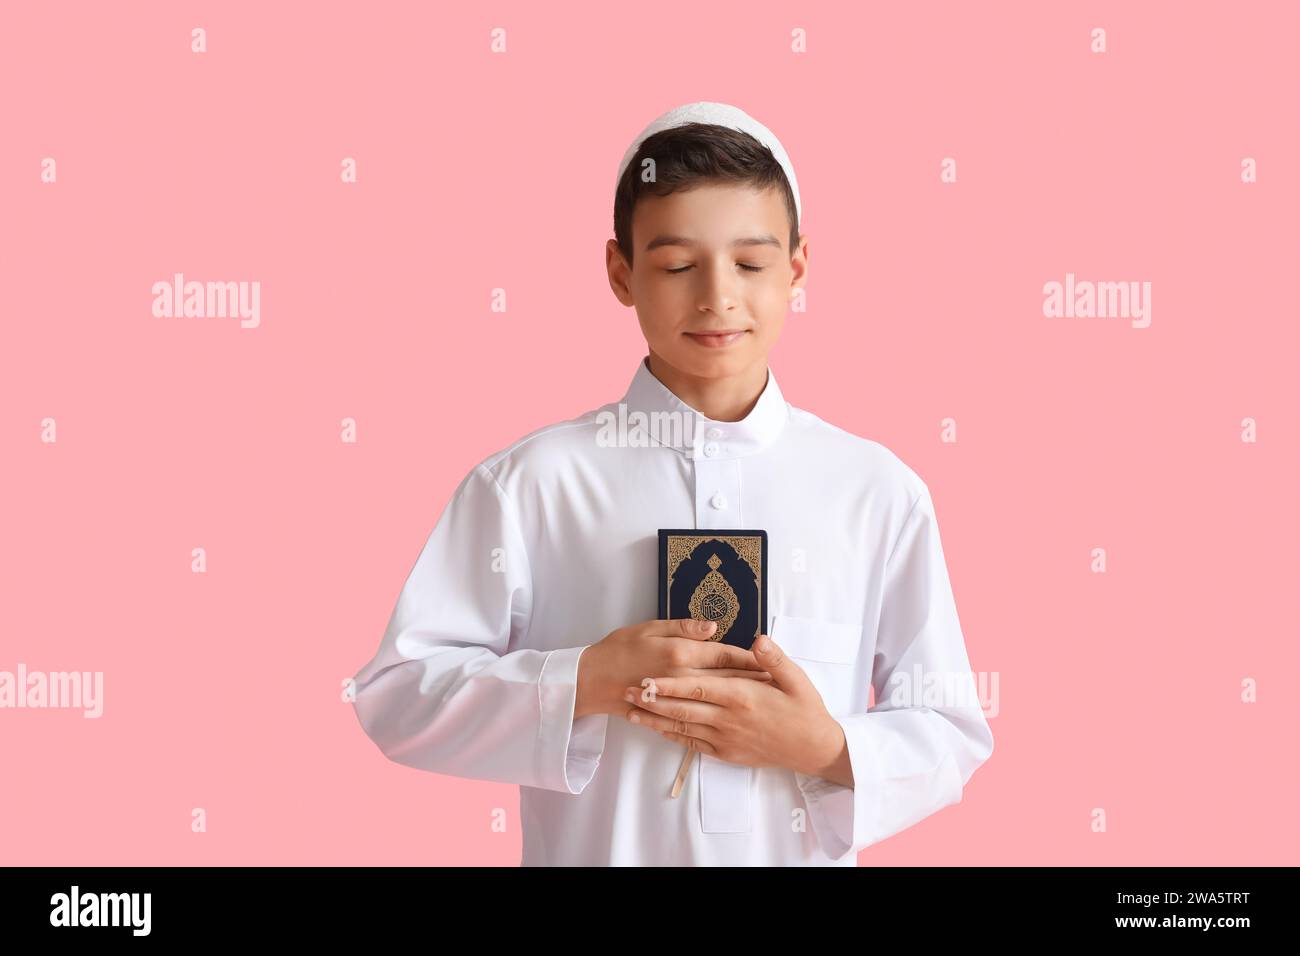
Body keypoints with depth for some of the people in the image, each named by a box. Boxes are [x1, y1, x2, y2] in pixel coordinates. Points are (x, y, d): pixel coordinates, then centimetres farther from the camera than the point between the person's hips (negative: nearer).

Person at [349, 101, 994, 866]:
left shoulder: (878, 490, -5)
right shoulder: (530, 482, -9)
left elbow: (952, 734, -1)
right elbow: (396, 697, -8)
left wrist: (830, 749, -19)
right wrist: (582, 683, -20)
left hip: (797, 851, 1)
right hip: (590, 849, -1)